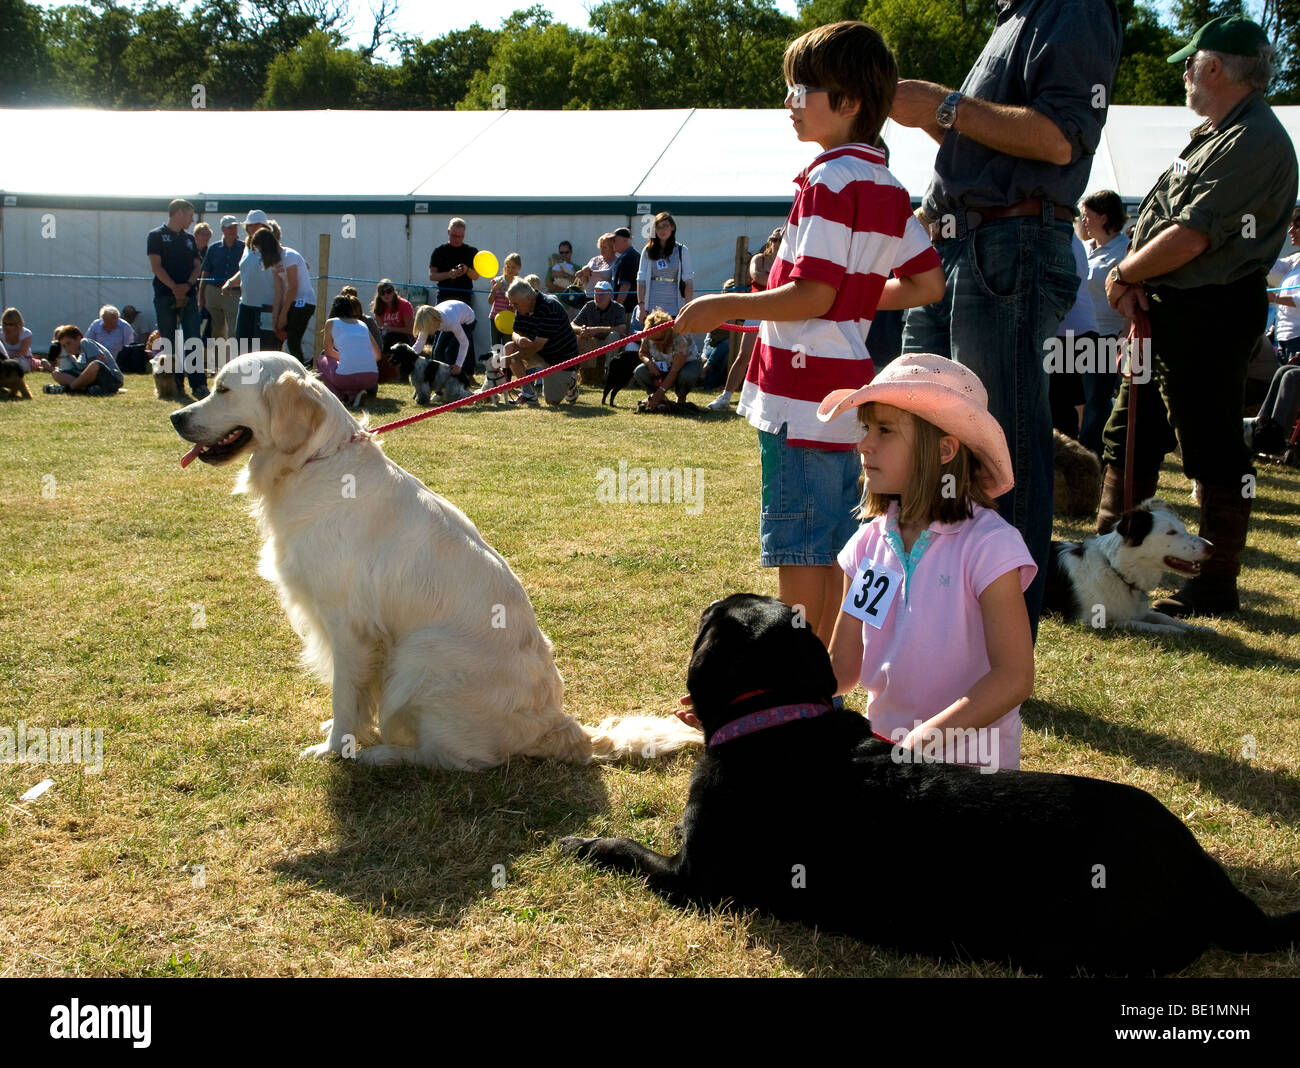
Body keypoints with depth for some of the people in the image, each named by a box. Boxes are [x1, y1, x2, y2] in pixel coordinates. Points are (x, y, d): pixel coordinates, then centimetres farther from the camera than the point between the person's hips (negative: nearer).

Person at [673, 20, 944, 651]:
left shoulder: (830, 179, -14)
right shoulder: (887, 185, 12)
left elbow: (811, 296, -20)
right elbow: (929, 285, 15)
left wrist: (725, 307, -10)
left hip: (801, 394, -9)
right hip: (847, 390, 9)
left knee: (797, 551, -3)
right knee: (828, 551, 15)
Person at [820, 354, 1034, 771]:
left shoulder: (988, 545, -13)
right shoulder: (868, 544, 4)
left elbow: (1014, 677, -17)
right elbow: (843, 668, 9)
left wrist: (928, 737, -26)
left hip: (969, 763, -4)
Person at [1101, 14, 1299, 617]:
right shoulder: (1211, 134, 18)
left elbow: (1192, 235, -22)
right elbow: (1157, 216, 16)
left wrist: (1123, 275, -9)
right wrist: (1133, 282, -1)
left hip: (1209, 317, -11)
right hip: (1163, 308, 11)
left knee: (1214, 453, -3)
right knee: (1129, 437, 15)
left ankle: (1216, 588, 4)